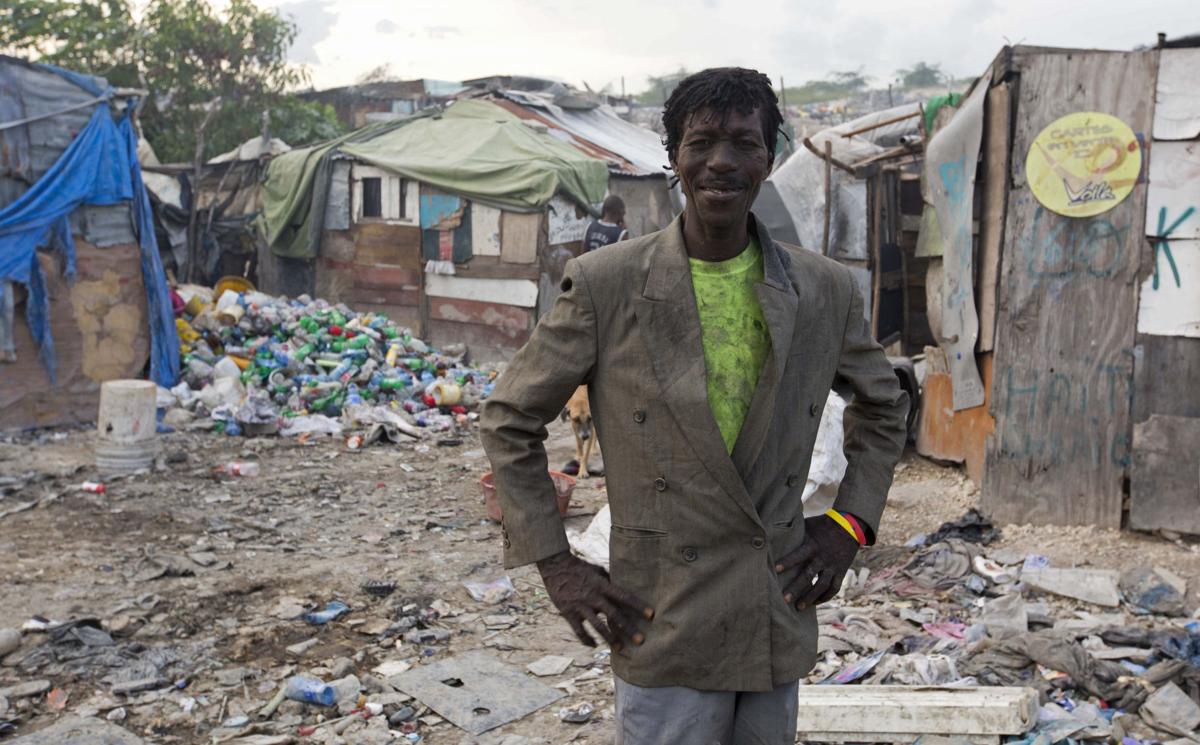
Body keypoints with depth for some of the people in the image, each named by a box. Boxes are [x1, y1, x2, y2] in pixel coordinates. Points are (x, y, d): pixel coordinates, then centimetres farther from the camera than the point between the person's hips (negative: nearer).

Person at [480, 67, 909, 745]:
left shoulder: (825, 290, 0)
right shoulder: (605, 285, -10)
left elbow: (884, 405, 17)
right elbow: (510, 419, -1)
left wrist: (850, 522, 5)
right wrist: (555, 564, -5)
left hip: (779, 629, 4)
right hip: (665, 629, -3)